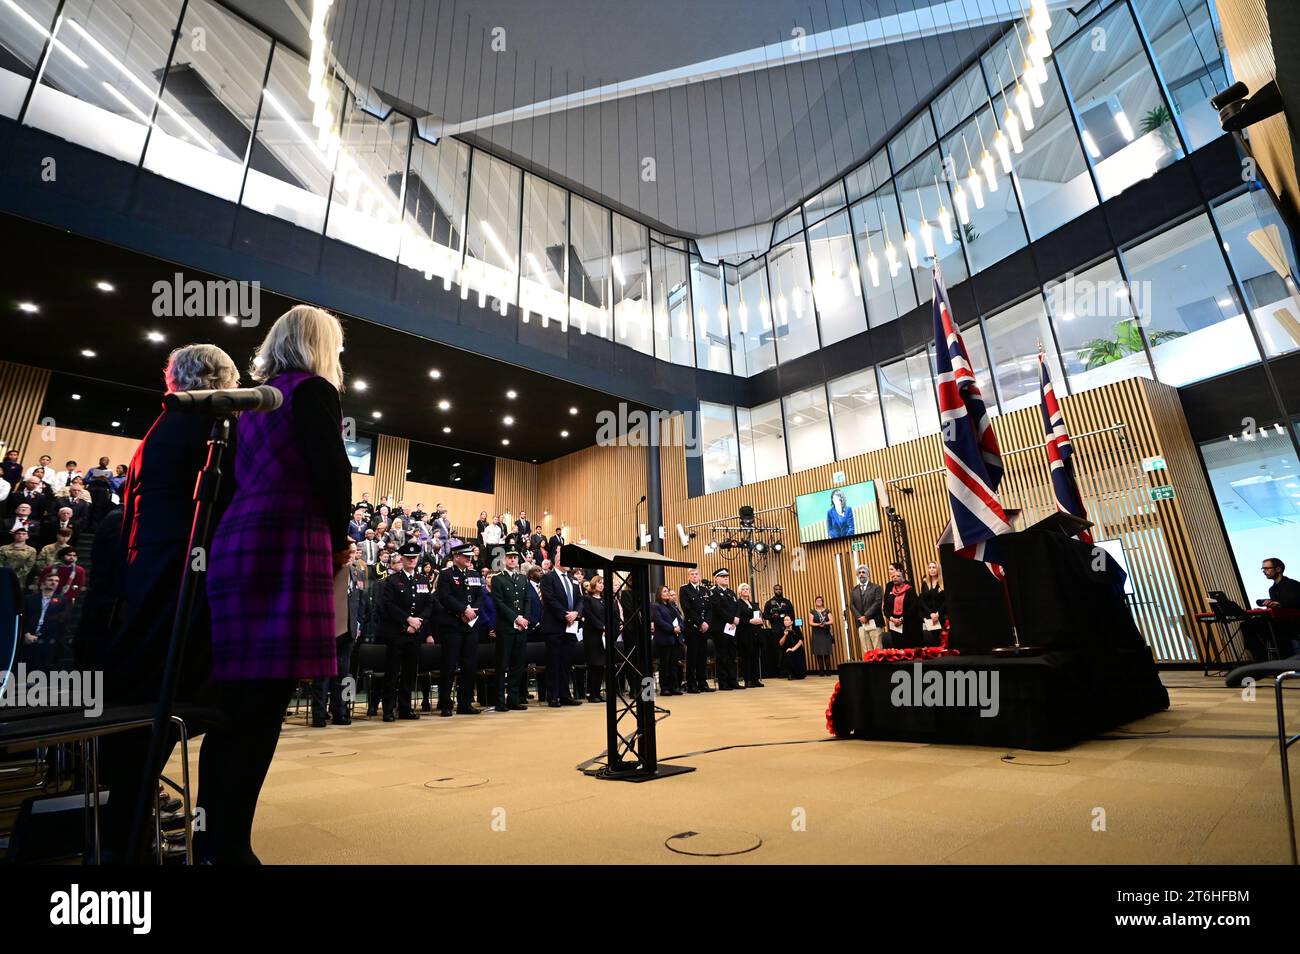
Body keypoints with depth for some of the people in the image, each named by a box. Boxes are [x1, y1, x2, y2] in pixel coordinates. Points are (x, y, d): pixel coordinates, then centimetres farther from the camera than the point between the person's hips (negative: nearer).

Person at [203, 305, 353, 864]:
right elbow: (333, 473, -10)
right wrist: (339, 541, 4)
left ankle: (213, 838, 20)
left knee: (236, 705, 12)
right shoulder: (313, 389, -1)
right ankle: (228, 848, 0)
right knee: (260, 712, -6)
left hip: (234, 544, 8)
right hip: (285, 547, -8)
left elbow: (242, 473, 19)